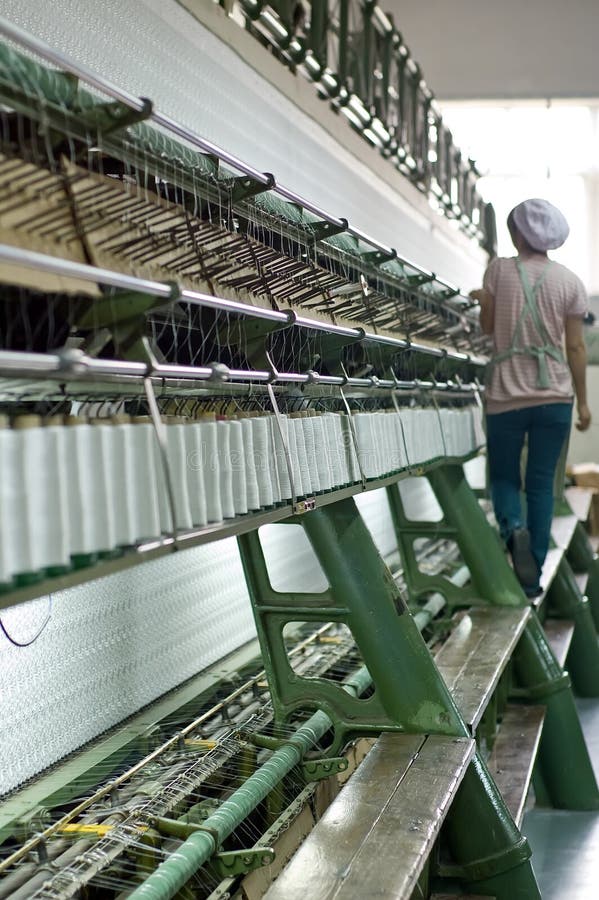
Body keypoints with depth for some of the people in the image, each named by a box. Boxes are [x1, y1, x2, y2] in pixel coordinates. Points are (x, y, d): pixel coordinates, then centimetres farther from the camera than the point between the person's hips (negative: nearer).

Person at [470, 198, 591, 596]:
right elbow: (576, 347, 1)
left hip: (506, 396, -1)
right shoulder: (569, 281, 1)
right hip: (554, 396, 1)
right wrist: (583, 401, 10)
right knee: (542, 483, 10)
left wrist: (485, 300, 28)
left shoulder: (499, 269, -3)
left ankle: (514, 528, -17)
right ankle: (533, 576, 10)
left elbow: (487, 326, 7)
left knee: (504, 477, 15)